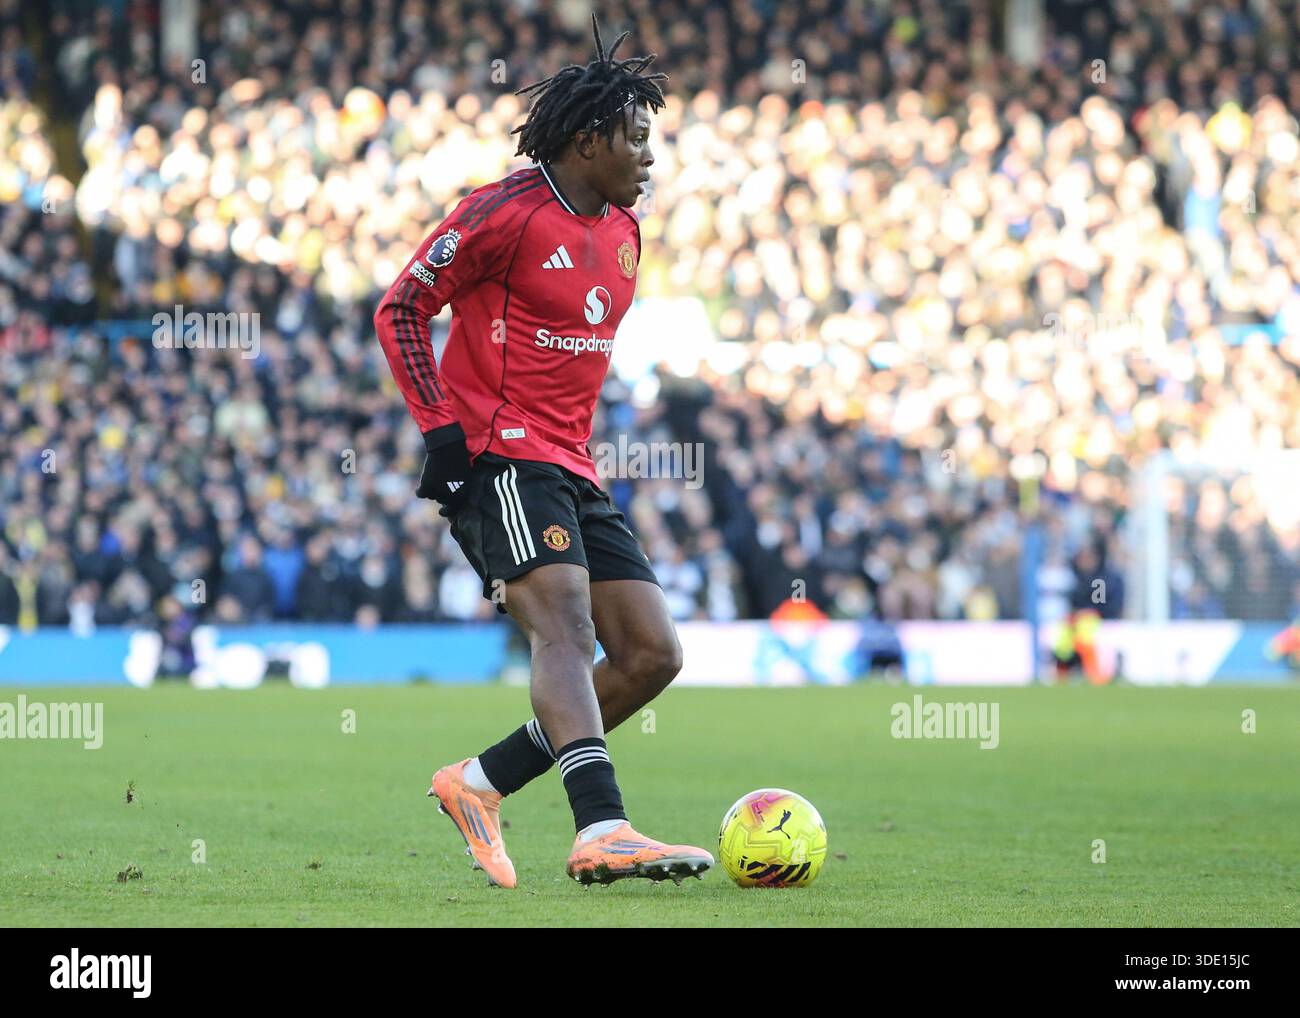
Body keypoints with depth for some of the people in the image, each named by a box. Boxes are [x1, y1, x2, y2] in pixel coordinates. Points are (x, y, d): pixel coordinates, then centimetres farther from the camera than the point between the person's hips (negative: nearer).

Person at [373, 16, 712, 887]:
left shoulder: (624, 233, 15)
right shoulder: (505, 213, -9)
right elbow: (400, 310, -6)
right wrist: (440, 427, -14)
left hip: (571, 471, 9)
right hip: (498, 457, -9)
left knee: (653, 656, 1)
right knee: (566, 621, -27)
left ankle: (482, 784, 9)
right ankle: (602, 831, -42)